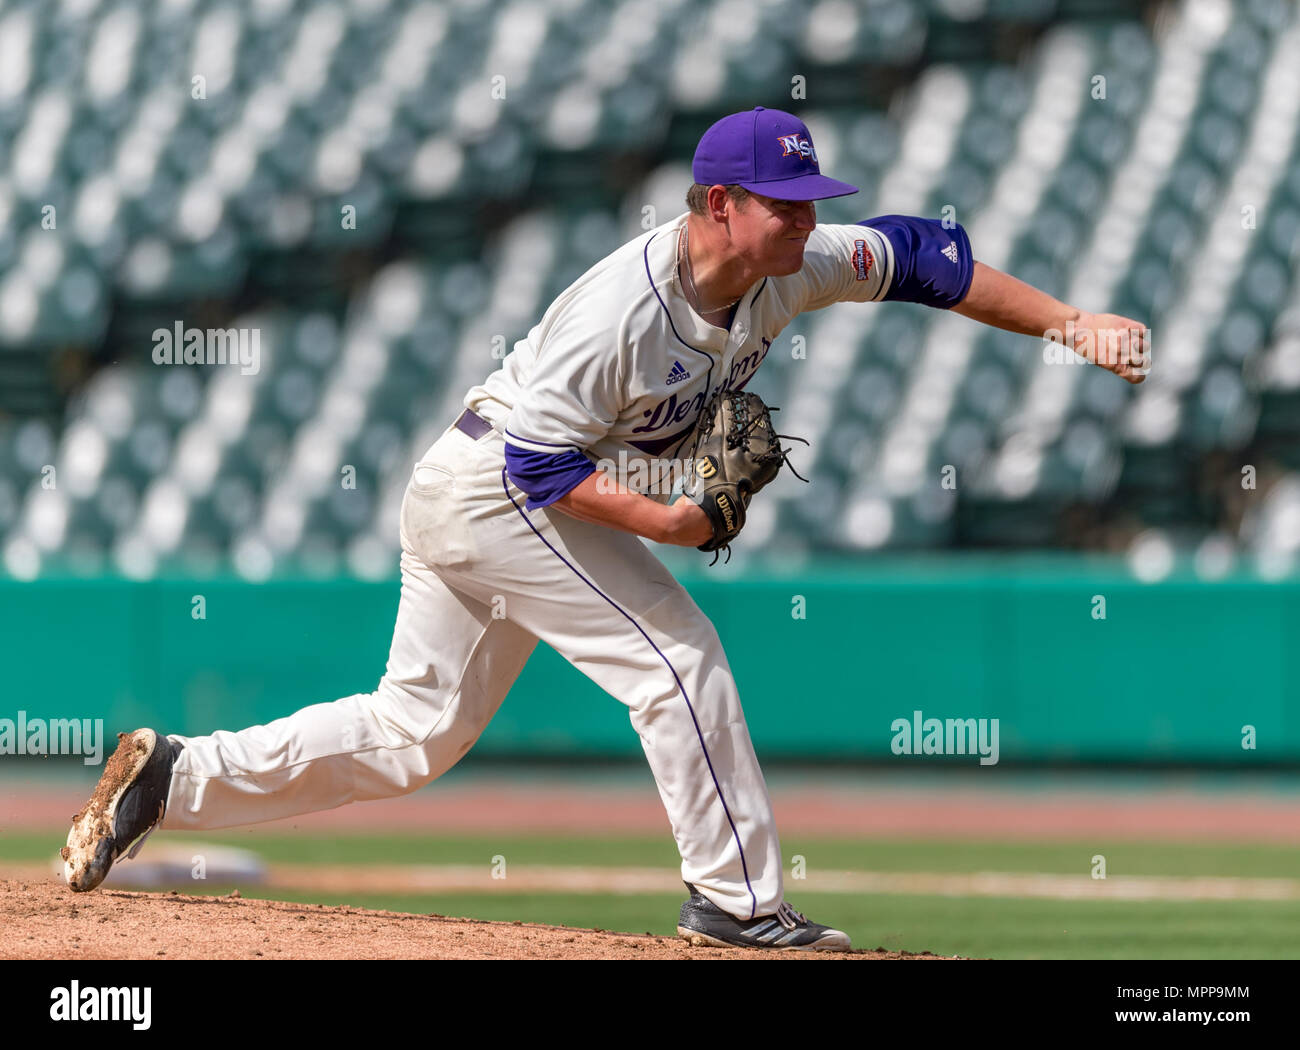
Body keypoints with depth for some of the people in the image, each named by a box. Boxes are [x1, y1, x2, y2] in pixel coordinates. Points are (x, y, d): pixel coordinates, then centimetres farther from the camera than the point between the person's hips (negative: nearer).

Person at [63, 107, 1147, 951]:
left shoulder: (786, 267, -7)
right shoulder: (622, 309, -30)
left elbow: (922, 256, 0)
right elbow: (539, 460, -26)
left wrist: (1072, 322, -5)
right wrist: (658, 518, -36)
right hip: (497, 491, -9)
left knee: (417, 733, 13)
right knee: (676, 656, -12)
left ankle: (174, 775, 17)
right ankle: (736, 898, -4)